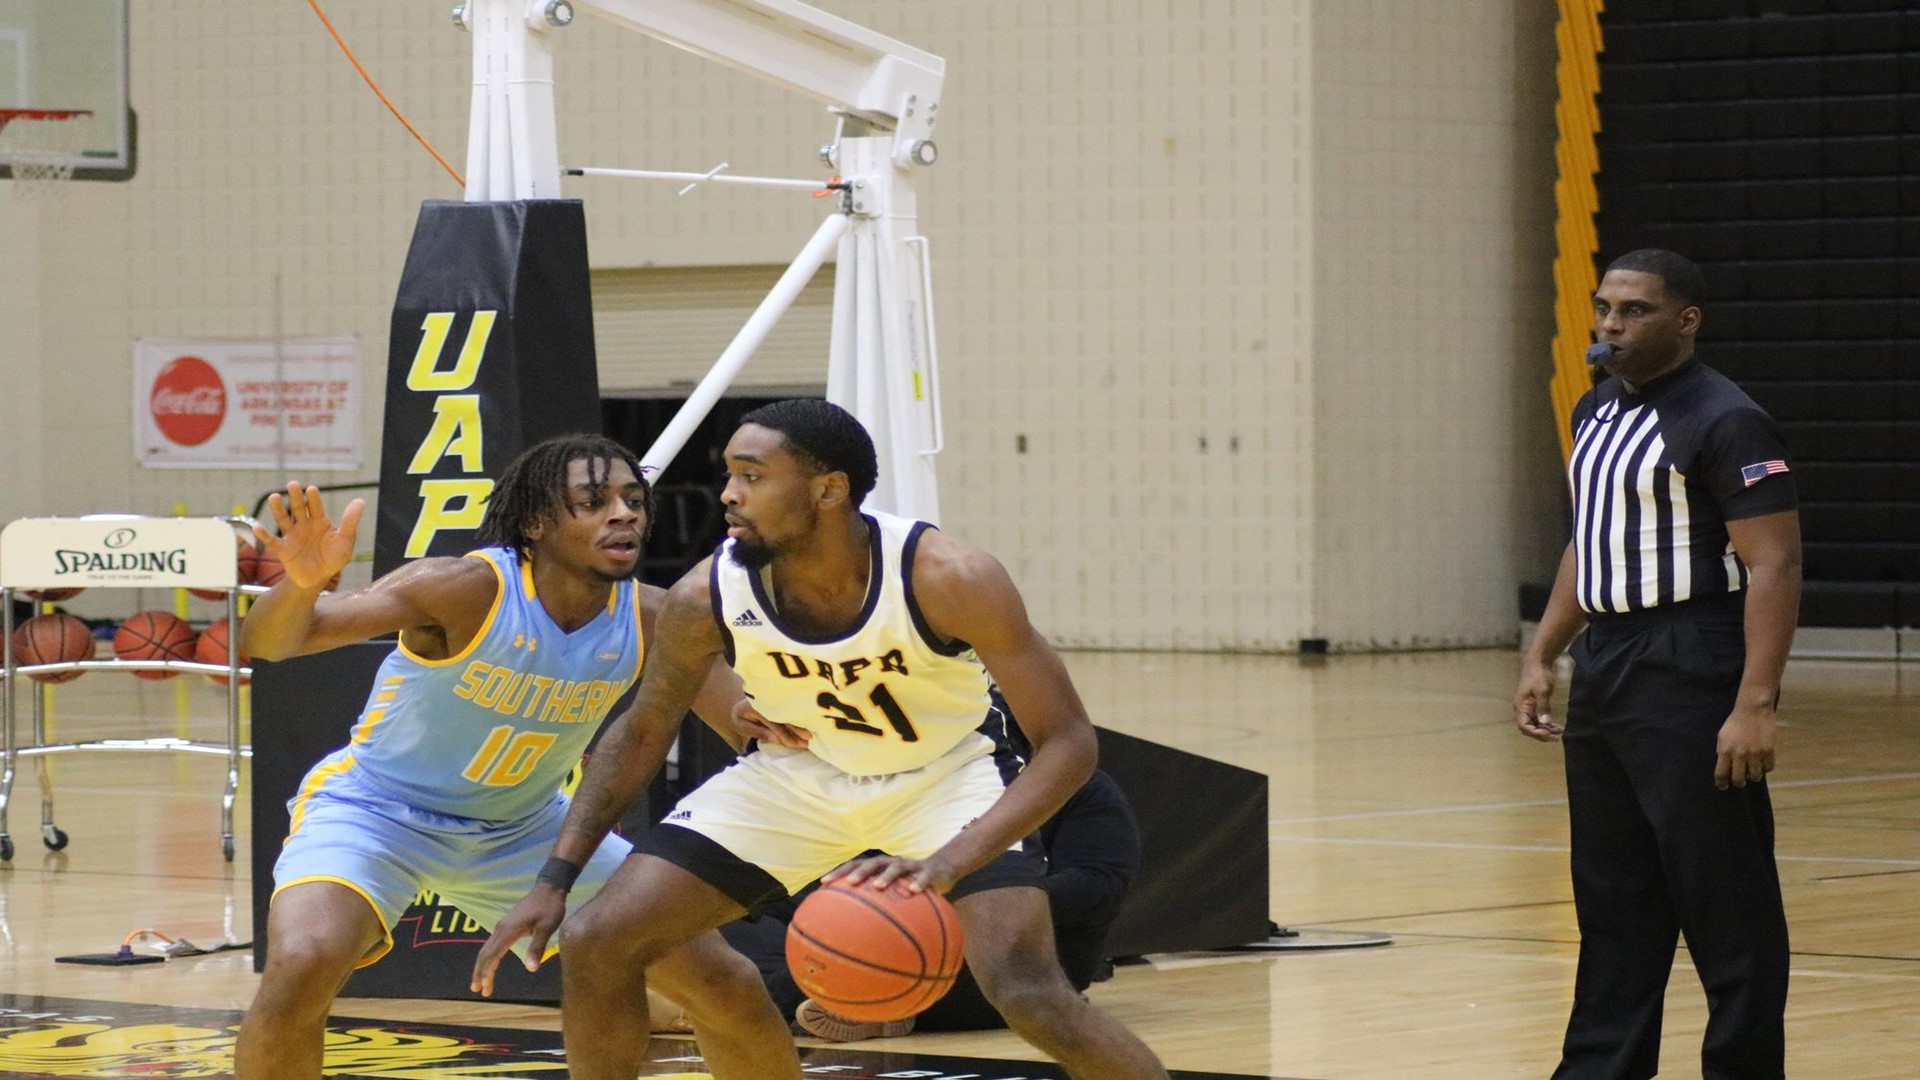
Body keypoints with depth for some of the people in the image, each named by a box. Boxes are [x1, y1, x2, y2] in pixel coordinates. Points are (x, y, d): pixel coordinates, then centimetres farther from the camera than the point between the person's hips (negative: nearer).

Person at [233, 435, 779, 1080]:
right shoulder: (467, 590, -28)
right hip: (376, 810, -5)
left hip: (521, 831, 5)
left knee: (729, 989, 2)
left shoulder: (651, 620, -14)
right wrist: (303, 585, -58)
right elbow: (266, 642, -34)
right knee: (304, 965, -35)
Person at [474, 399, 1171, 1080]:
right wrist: (555, 881, -6)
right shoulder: (707, 597, -22)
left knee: (1029, 994, -25)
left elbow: (1068, 743, -30)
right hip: (796, 776, 4)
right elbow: (644, 730, -1)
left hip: (942, 778, -4)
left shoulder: (948, 579, -32)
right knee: (595, 945, -7)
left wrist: (946, 866, -44)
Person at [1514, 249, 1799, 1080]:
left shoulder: (1725, 423, -12)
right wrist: (1541, 656, 17)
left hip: (1691, 687, -8)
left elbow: (1774, 565, -17)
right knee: (1612, 901, 12)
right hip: (1602, 681, 9)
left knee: (1724, 901, -4)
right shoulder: (1596, 414, 14)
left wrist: (1756, 706, -23)